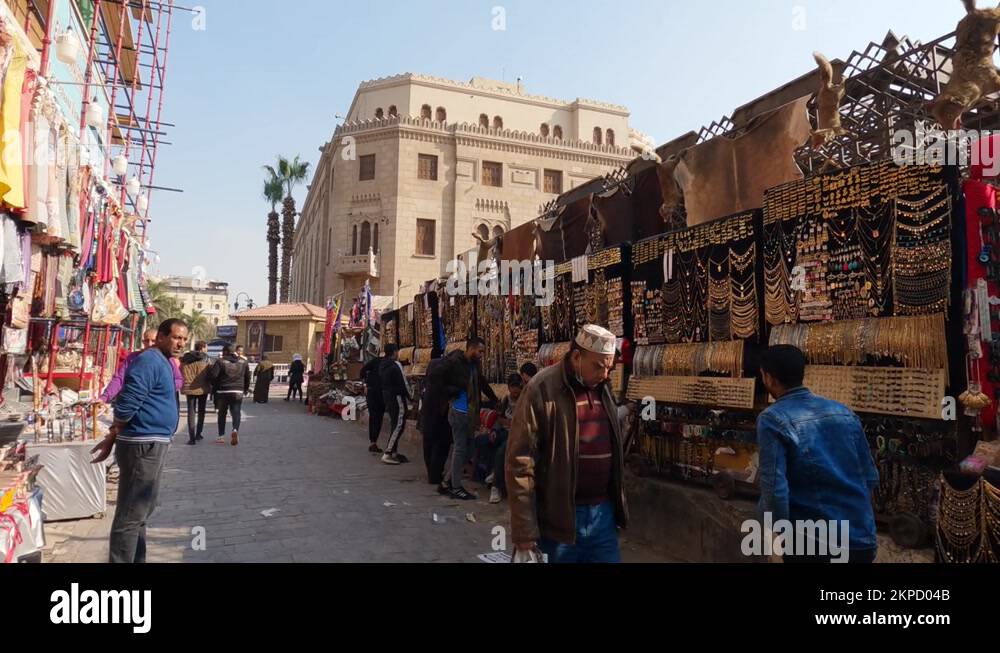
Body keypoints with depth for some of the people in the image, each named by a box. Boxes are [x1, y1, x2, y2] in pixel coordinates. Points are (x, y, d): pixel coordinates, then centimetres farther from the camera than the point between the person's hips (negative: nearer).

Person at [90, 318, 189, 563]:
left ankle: (136, 560, 31)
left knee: (141, 511, 19)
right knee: (131, 515, -5)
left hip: (152, 444, 10)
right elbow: (127, 404, -21)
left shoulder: (162, 361, 15)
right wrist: (111, 438, -12)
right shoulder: (150, 361, -16)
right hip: (143, 445, -10)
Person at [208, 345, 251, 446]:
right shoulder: (243, 362, 6)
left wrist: (215, 385, 3)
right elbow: (247, 377, 11)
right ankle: (235, 430, -21)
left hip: (223, 392, -2)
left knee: (222, 413, 12)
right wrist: (246, 389, 24)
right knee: (236, 413, 6)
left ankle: (221, 436, 17)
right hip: (238, 392, 2)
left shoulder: (220, 362, -7)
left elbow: (212, 375, -17)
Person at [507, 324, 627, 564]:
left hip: (603, 513, 6)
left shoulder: (603, 390, 9)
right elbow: (520, 462, -14)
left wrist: (618, 505, 15)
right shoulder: (542, 389, -13)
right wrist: (525, 533, -15)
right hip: (559, 518, -6)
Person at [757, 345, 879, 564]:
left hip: (815, 545, -5)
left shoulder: (773, 419, -14)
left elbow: (775, 490, -19)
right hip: (863, 539, 6)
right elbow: (871, 478, 9)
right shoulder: (844, 412, 4)